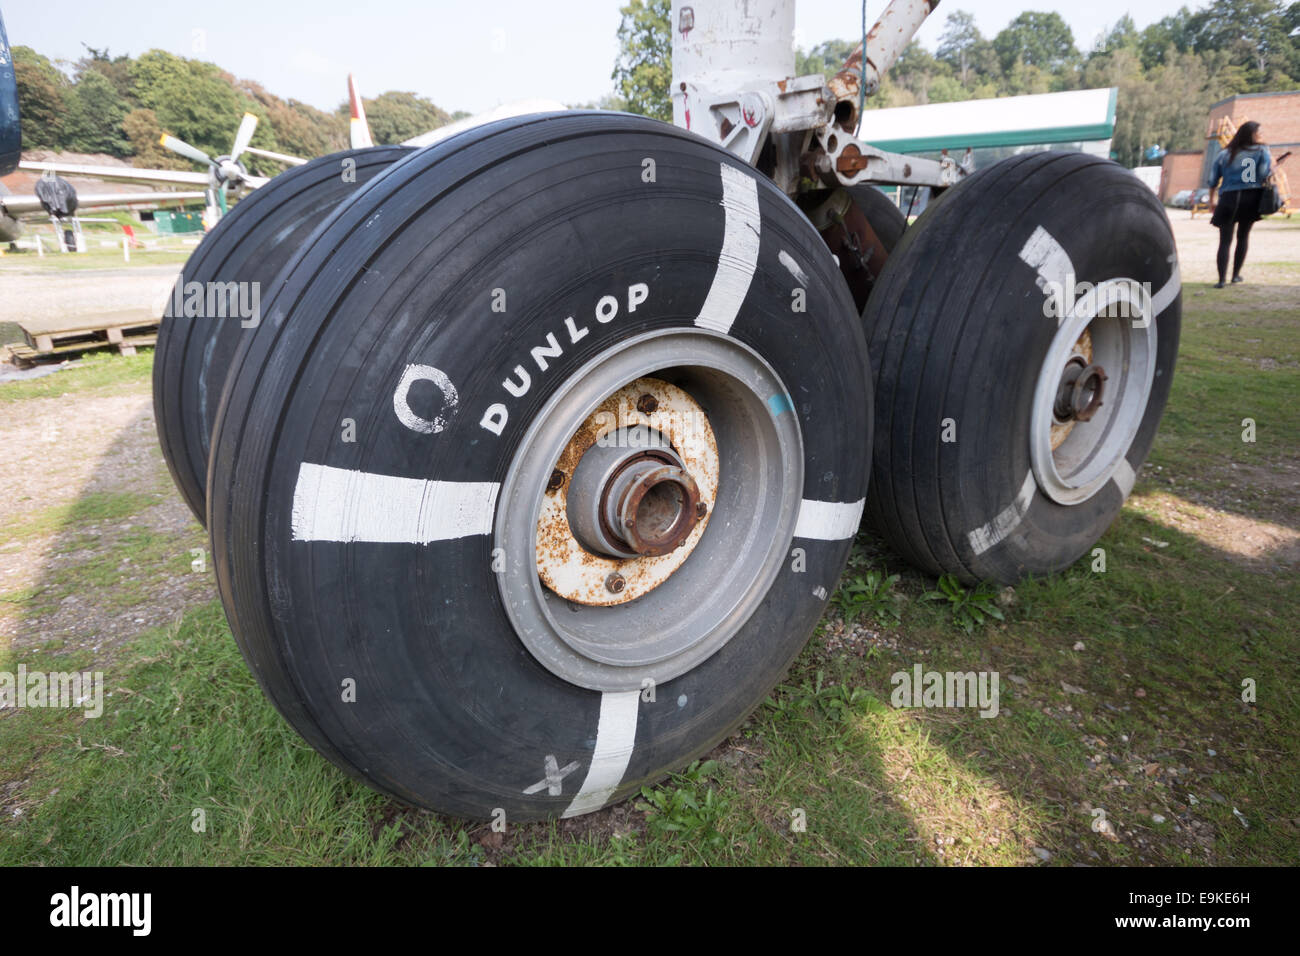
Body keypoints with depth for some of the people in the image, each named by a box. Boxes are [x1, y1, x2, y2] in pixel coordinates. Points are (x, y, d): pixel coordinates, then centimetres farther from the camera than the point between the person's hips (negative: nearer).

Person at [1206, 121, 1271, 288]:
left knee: (1225, 241, -1)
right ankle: (1236, 274, 18)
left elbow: (1212, 179, 8)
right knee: (1243, 236, 16)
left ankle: (1221, 279, -13)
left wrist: (1211, 200, 17)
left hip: (1228, 199, 1)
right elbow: (1265, 175, -9)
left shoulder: (1225, 154, 10)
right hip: (1251, 198, 0)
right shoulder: (1261, 151, 2)